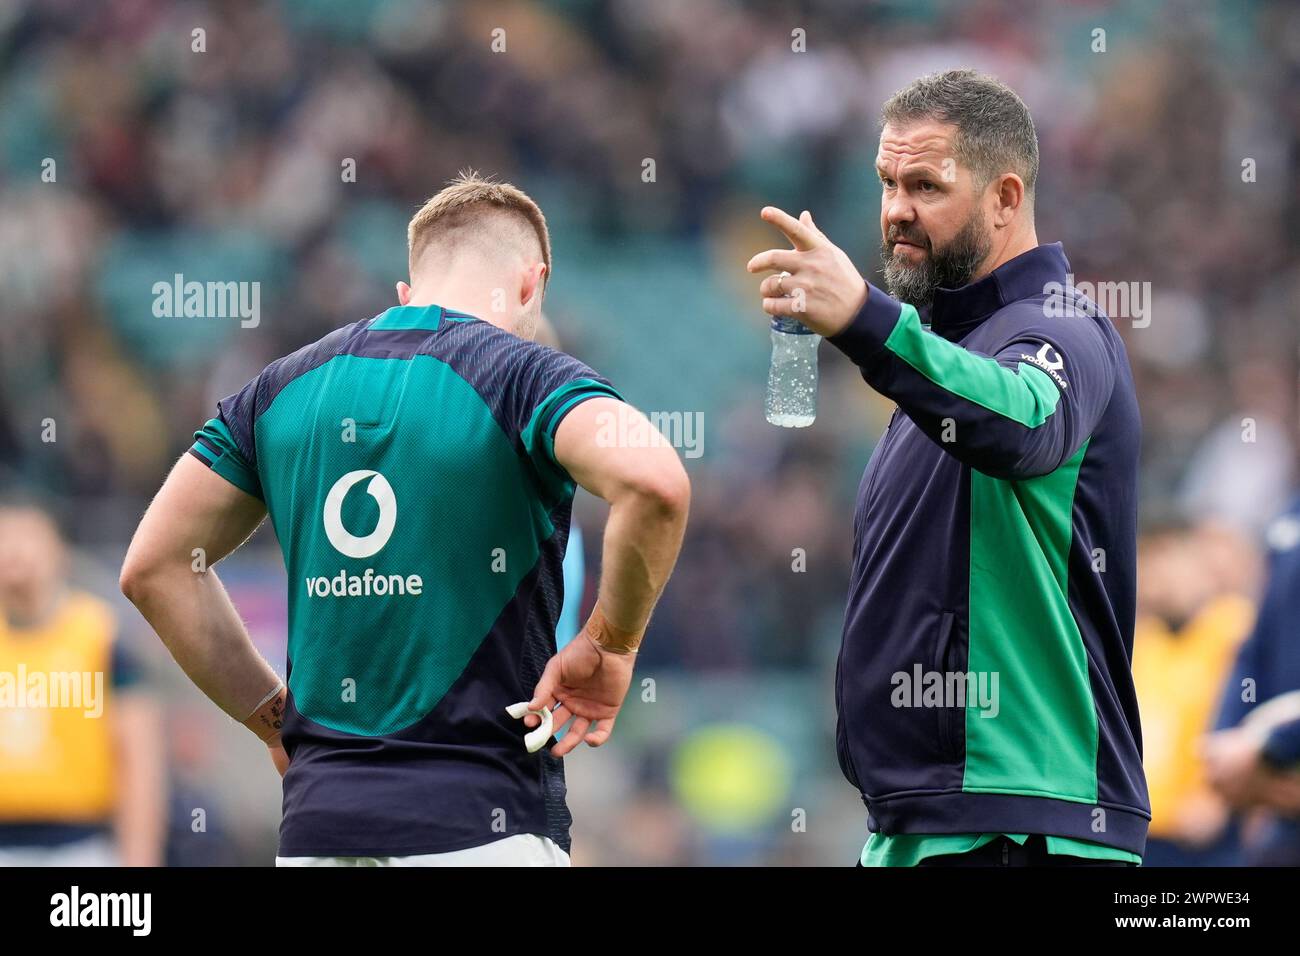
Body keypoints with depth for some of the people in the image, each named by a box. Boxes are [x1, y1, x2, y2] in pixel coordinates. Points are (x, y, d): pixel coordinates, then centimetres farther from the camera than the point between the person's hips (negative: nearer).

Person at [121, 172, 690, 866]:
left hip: (316, 830, 5)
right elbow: (653, 483, -24)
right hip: (481, 827, -5)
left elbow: (153, 566, 15)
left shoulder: (286, 386, 12)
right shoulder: (521, 373, -4)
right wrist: (608, 647, -9)